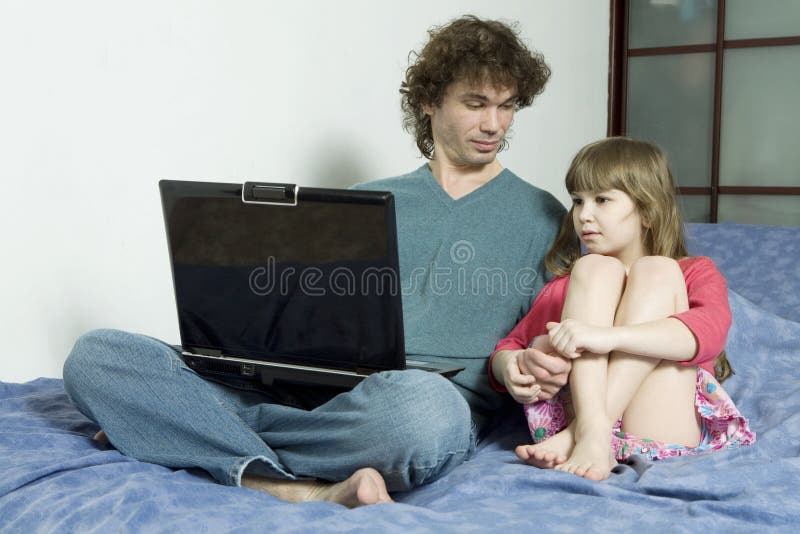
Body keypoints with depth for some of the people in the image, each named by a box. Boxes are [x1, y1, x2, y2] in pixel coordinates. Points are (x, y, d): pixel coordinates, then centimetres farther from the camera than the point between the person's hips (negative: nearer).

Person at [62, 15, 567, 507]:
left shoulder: (541, 217, 15)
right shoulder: (368, 203, 23)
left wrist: (537, 367, -12)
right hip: (306, 388, 3)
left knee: (420, 405, -44)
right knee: (94, 356, -14)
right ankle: (302, 490, -30)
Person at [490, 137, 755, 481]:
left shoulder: (694, 272, 17)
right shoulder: (566, 283, 27)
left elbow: (709, 332, -7)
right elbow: (511, 345, 15)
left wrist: (606, 336, -24)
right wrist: (509, 369, -11)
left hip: (663, 432, -1)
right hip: (573, 412, 2)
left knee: (656, 271, -11)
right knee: (596, 266, -7)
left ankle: (577, 437, -29)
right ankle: (591, 432, -32)